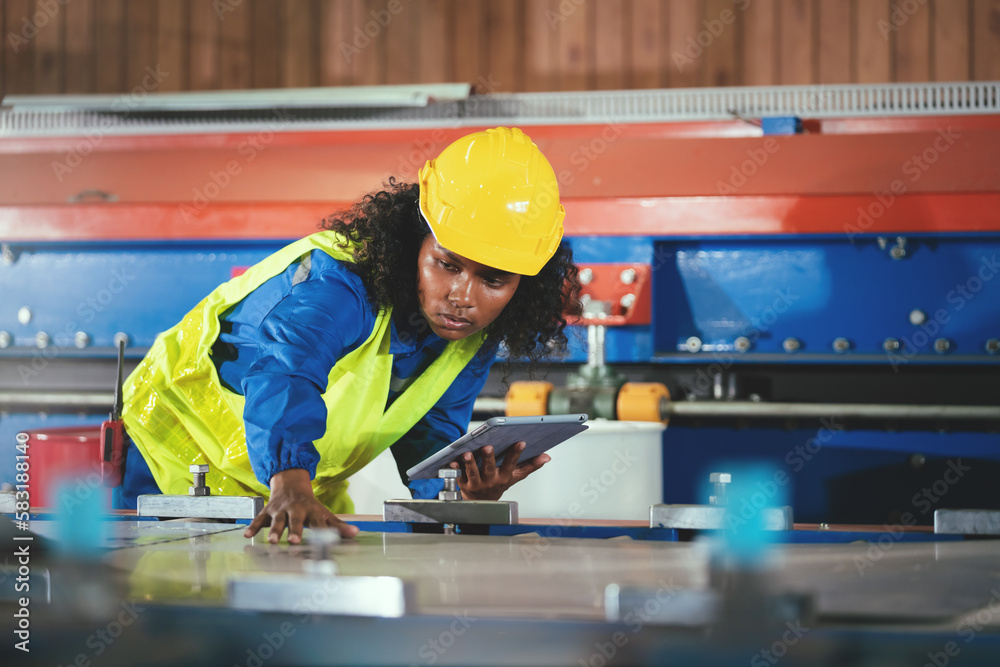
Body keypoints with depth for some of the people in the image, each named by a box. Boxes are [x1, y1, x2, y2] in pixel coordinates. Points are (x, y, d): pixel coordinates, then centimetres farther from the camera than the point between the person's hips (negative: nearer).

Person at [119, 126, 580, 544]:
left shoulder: (472, 336, -12)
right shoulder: (337, 284, -35)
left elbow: (430, 438, -6)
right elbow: (285, 375, -53)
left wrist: (470, 488, -30)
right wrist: (290, 486, -72)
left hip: (308, 480, 6)